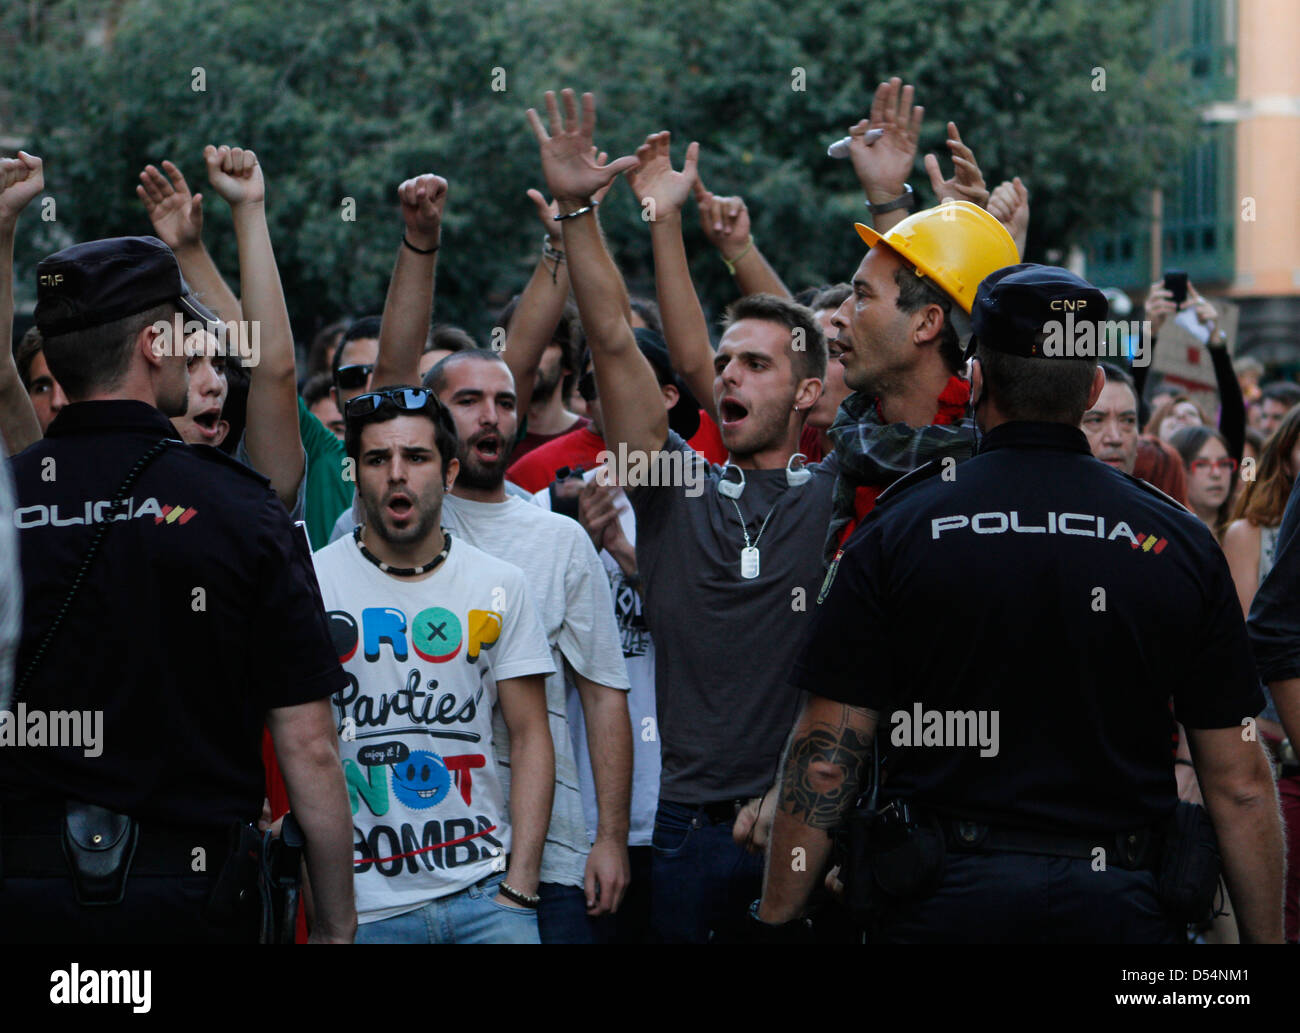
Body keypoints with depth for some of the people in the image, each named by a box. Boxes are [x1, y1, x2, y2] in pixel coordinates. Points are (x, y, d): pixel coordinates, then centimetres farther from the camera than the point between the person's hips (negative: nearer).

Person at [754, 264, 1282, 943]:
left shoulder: (899, 531, -4)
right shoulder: (1180, 543, 1)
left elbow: (825, 762, -6)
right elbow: (1239, 783, 0)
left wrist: (775, 920, 2)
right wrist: (1267, 936, 9)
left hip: (945, 901, -1)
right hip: (1122, 909, 1)